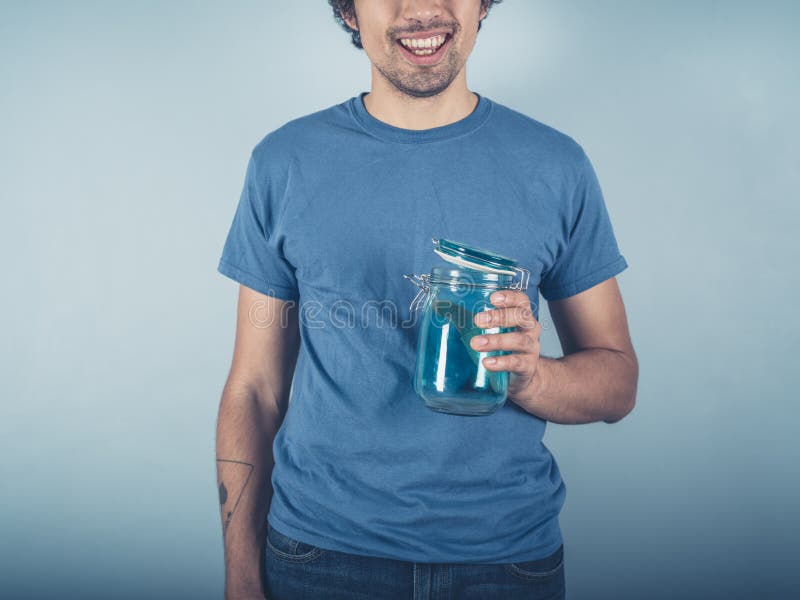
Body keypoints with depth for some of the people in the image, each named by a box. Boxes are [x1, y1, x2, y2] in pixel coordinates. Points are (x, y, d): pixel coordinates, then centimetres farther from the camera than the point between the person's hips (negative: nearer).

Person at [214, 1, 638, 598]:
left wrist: (529, 375, -20)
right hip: (322, 550, 0)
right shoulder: (285, 162, -3)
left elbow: (618, 383, 1)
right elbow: (255, 388, -1)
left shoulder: (556, 165, -3)